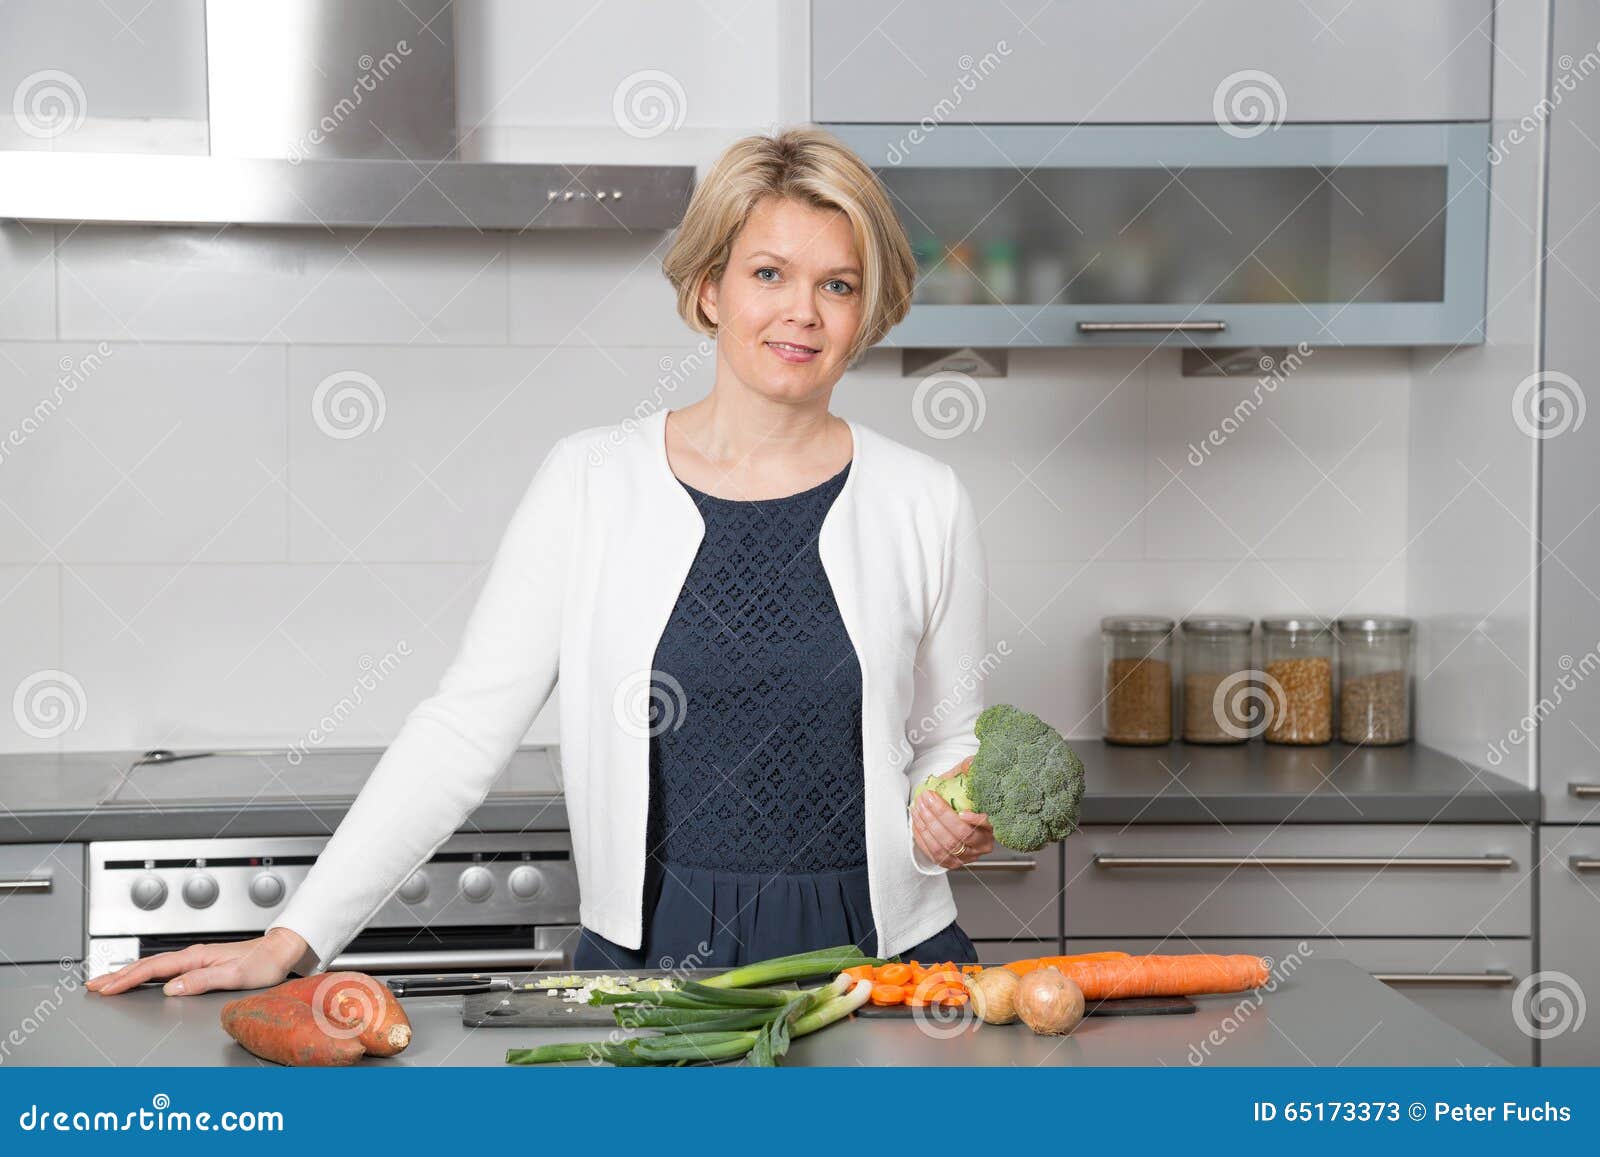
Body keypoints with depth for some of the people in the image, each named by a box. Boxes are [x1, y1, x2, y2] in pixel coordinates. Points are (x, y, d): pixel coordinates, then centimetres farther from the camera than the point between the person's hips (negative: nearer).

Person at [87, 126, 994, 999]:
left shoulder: (922, 503, 1)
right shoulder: (593, 483, -2)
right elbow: (465, 728, -3)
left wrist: (958, 819, -9)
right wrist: (295, 937, -8)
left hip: (874, 950, 1)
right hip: (648, 956, 0)